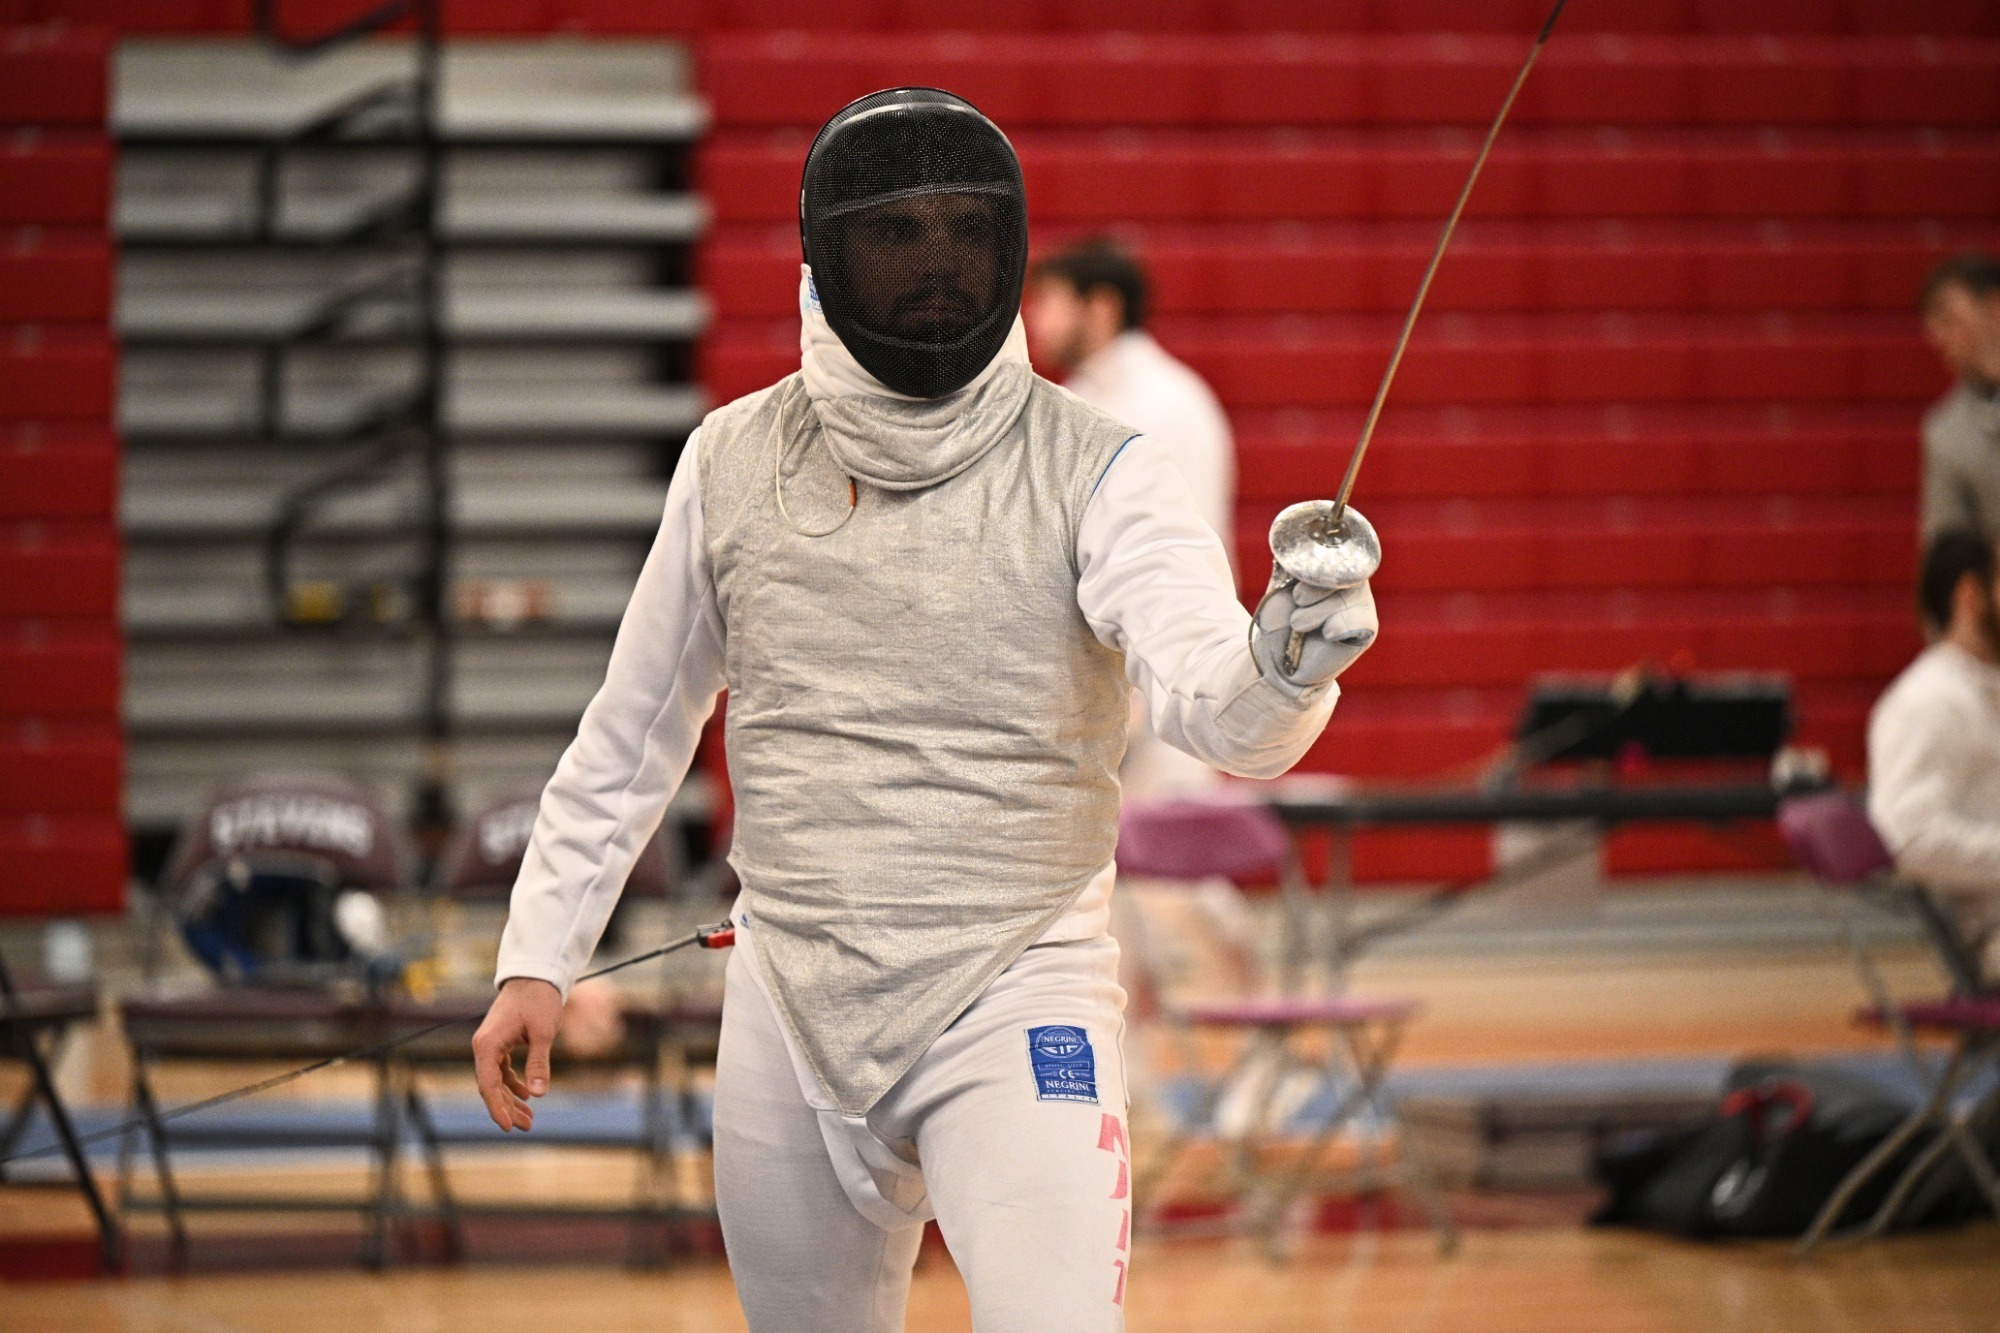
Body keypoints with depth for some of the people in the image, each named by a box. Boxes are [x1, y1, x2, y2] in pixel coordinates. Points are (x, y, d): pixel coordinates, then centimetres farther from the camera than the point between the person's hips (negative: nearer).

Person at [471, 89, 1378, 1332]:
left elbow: (1218, 710, -27)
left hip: (1015, 1007, -4)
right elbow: (636, 730, 13)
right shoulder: (736, 460, 0)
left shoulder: (1096, 470, -11)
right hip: (790, 1015, 4)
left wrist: (1287, 668, -49)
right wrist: (535, 962, 10)